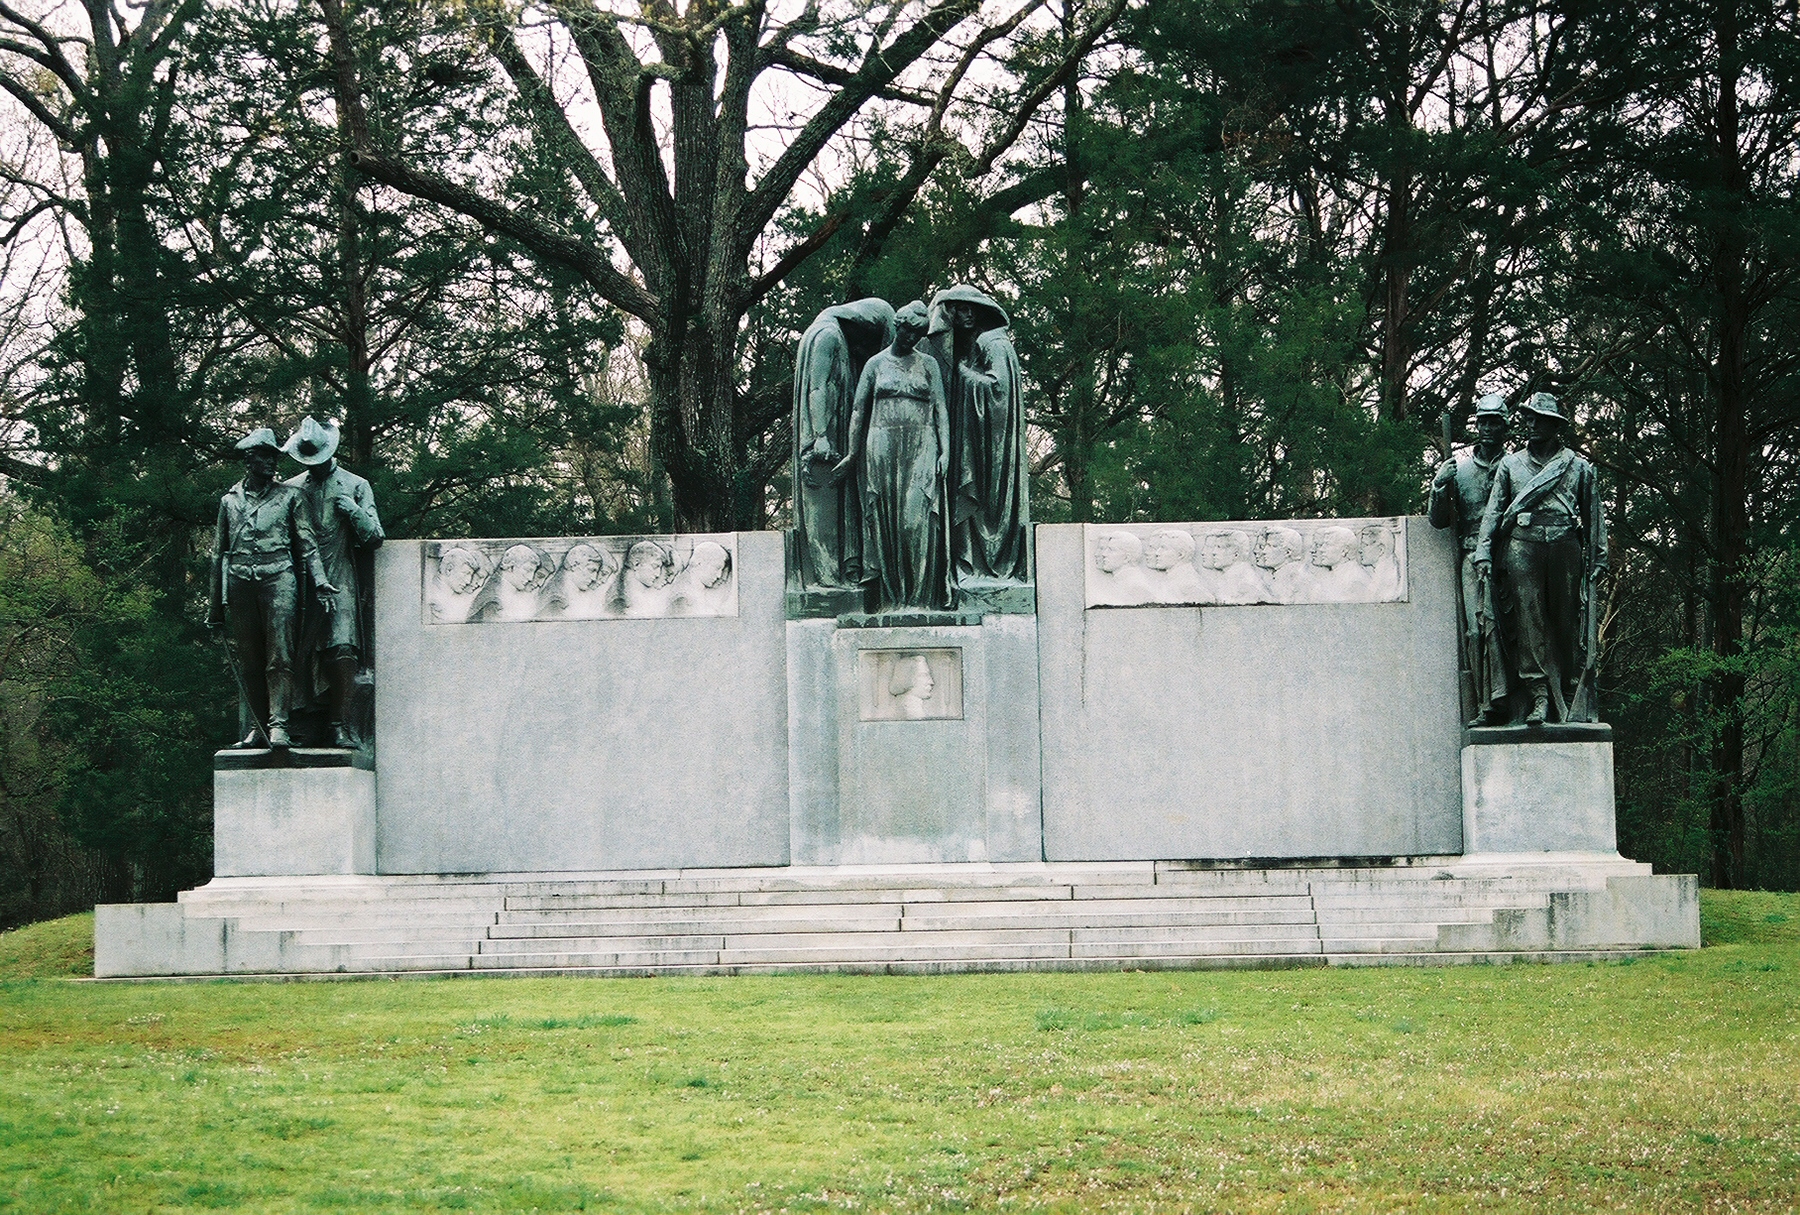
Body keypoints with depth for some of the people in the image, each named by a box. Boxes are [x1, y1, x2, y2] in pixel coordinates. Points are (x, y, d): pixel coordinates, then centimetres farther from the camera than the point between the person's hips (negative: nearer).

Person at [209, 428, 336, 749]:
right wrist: (216, 607, 16)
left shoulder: (289, 496, 13)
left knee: (279, 658, -12)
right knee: (249, 663, 3)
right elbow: (218, 553, 20)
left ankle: (278, 725, -16)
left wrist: (319, 582, -5)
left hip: (278, 578, -2)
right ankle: (260, 725, 10)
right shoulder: (229, 500, 18)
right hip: (240, 583, 2)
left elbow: (307, 544, 10)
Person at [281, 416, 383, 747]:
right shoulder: (292, 489, 14)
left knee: (341, 651, -14)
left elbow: (374, 537, 5)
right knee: (302, 656, -1)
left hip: (340, 583, -2)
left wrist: (352, 509, -8)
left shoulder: (356, 487, 9)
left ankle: (340, 725, -14)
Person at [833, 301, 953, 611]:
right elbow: (859, 410, 10)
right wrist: (853, 453, 3)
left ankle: (920, 597, -9)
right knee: (885, 521, -2)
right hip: (882, 449, 1)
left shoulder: (928, 364, 10)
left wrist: (945, 450, -6)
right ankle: (889, 598, -1)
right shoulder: (876, 364, 10)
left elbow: (941, 408, 5)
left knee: (917, 516, -9)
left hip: (921, 449, -1)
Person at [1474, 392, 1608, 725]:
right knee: (1530, 624, -7)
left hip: (1565, 548, 0)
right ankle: (1538, 697, -8)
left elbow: (1594, 516, 14)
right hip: (1523, 548, 0)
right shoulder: (1510, 464, 15)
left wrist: (1598, 559, 7)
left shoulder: (1578, 467, 13)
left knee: (1569, 624, 0)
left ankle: (1573, 701, 3)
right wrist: (1483, 553, 2)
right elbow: (1493, 511, 12)